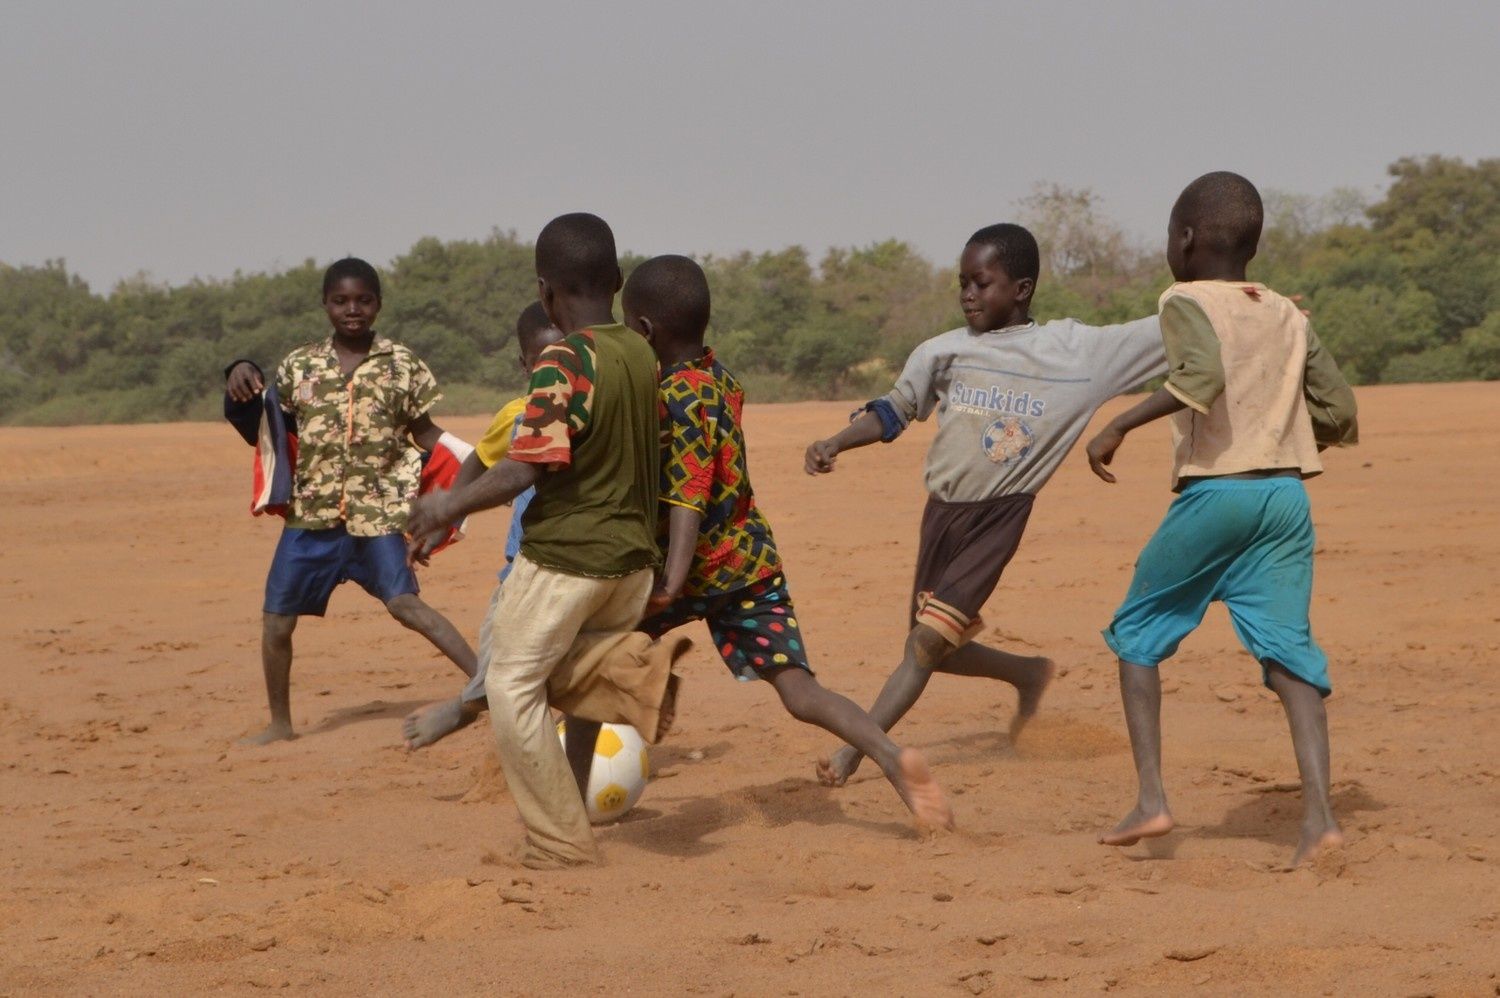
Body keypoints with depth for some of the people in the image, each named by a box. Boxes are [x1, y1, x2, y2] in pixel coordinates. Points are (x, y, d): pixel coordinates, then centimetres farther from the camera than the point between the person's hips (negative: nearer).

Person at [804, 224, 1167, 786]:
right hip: (942, 510, 5)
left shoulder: (1074, 350, -6)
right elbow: (894, 411, 12)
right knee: (933, 647, 12)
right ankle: (1027, 673, 38)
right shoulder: (945, 352, 2)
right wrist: (833, 445, -1)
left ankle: (855, 749, -7)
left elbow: (1164, 337, -5)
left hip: (999, 517, -5)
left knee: (930, 638, -12)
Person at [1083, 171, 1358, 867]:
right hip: (1287, 494, 5)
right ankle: (1318, 814, -13)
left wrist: (1119, 425, -20)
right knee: (1288, 650, 2)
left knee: (1137, 633, 12)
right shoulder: (1289, 317, 14)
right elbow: (1340, 415, 12)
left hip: (1212, 493, -5)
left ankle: (1151, 798, 4)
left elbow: (1202, 374, -23)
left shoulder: (1187, 302, -3)